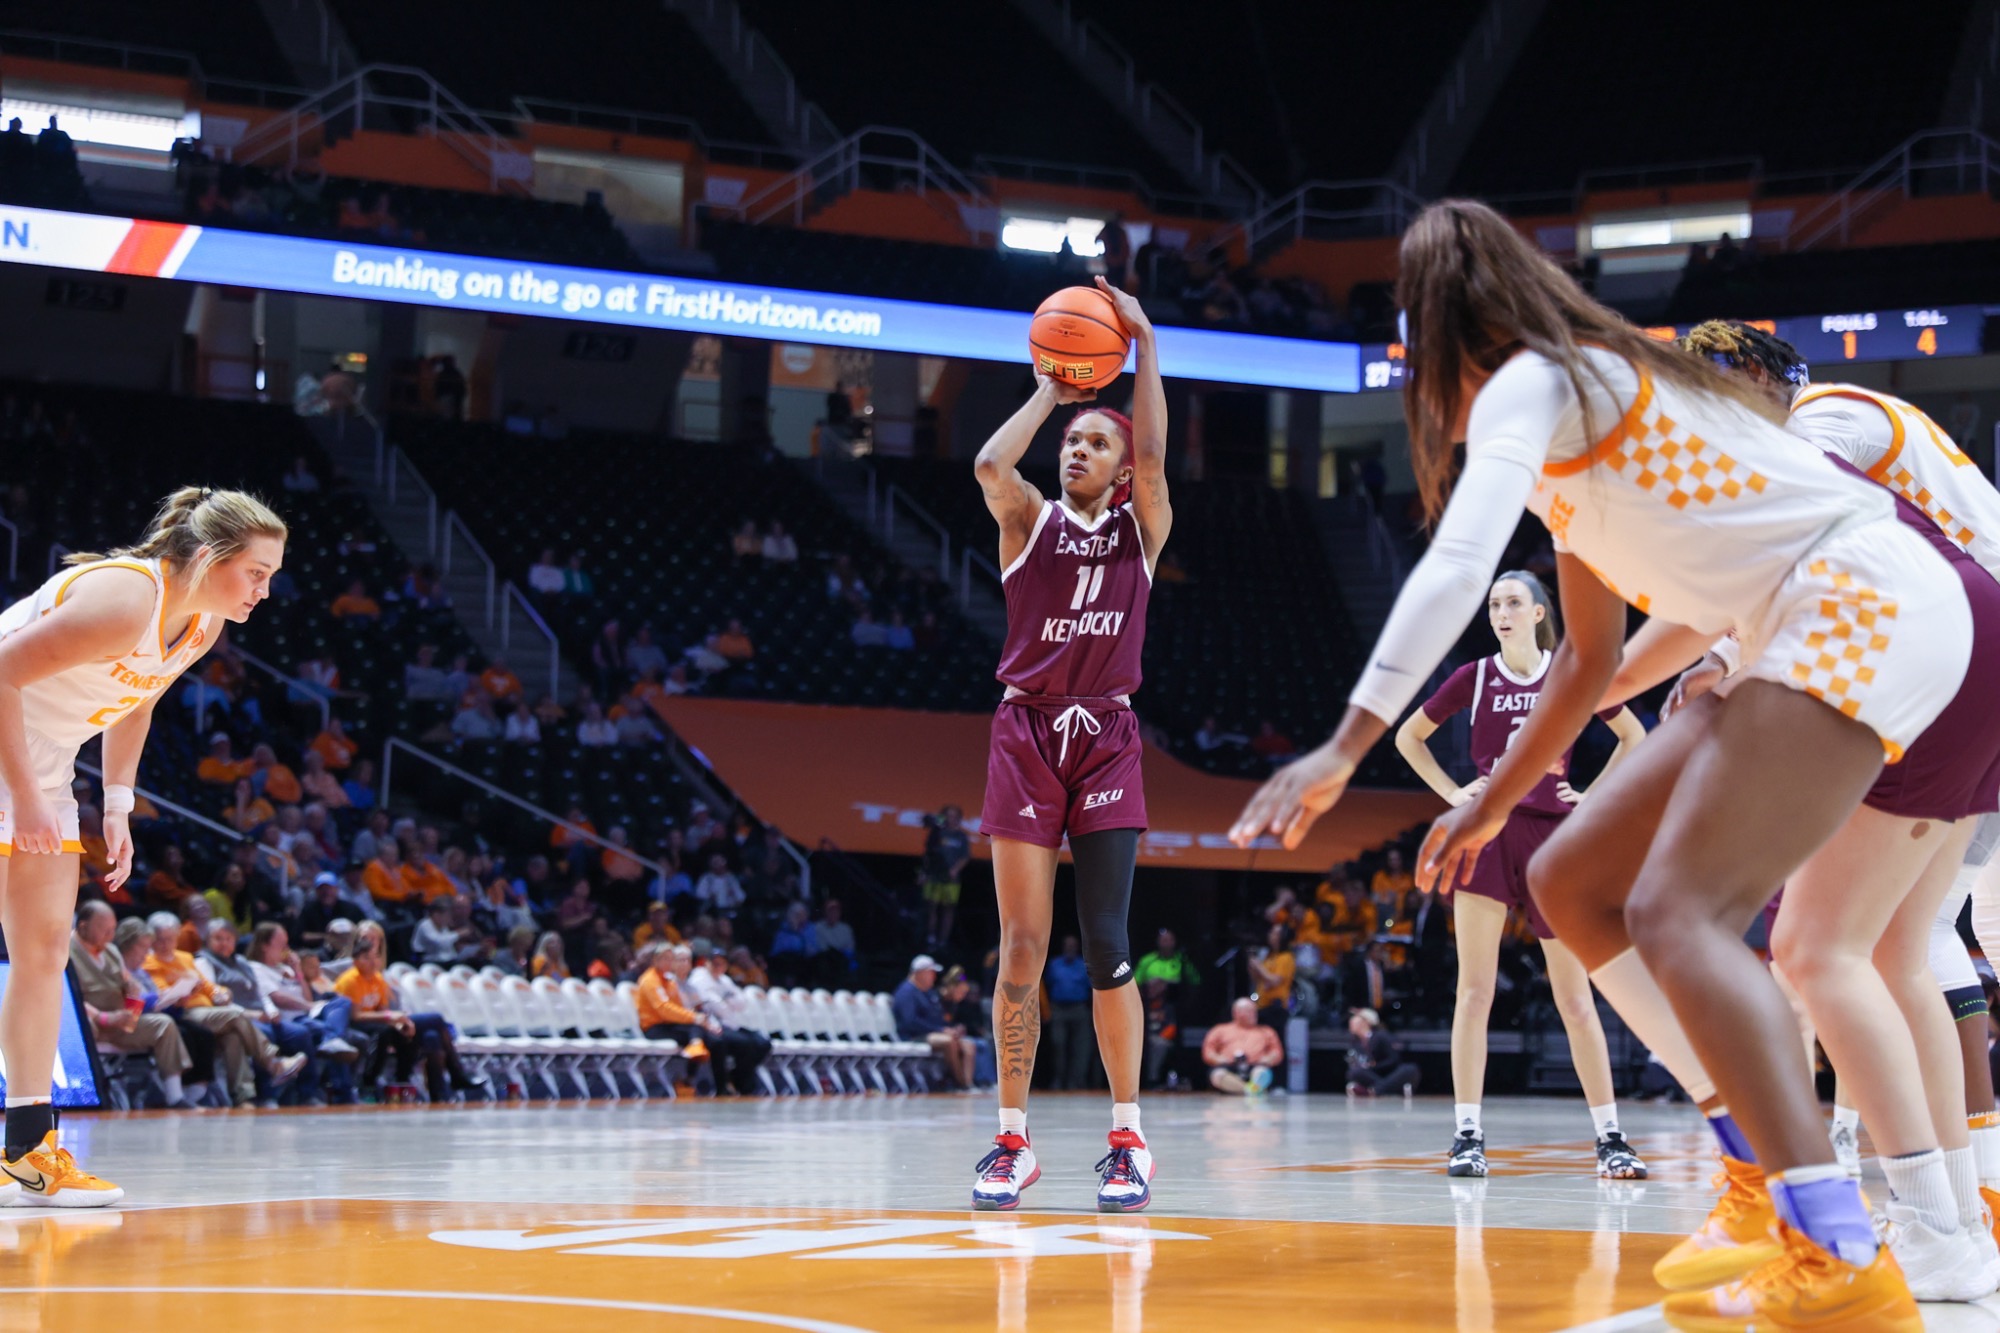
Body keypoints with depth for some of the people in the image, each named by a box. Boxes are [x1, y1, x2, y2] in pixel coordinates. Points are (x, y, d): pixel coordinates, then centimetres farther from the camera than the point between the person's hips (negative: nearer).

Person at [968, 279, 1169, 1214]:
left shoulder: (1141, 528, 8)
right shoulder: (1029, 521, 7)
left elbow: (1153, 455, -11)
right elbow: (991, 465, -15)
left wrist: (1144, 345, -12)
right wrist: (1049, 392, -3)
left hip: (1107, 738, 0)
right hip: (1027, 733, 0)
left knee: (1107, 944, -8)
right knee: (1022, 945, -2)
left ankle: (1128, 1138, -3)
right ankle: (1011, 1139, 3)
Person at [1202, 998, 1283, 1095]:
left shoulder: (1266, 1031, 32)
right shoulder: (1221, 1030, 28)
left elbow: (1277, 1052, 21)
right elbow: (1208, 1051, 18)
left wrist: (1267, 1059, -1)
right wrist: (1218, 1059, -4)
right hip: (1228, 1067, -1)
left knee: (1261, 1072, -36)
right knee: (1219, 1074, -37)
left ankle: (1257, 1086, -70)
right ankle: (1249, 1089, -62)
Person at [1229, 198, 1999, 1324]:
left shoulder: (1531, 382, -8)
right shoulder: (1590, 393, 22)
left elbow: (1456, 568, -25)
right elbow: (1590, 655, 29)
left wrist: (1346, 747, -31)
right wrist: (1492, 805, 32)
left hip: (1872, 600, -10)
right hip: (1809, 640, 10)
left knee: (1679, 912, -22)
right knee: (1572, 883, 9)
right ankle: (1773, 1166, 7)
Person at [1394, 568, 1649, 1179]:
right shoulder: (1474, 678, 3)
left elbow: (1633, 737, 15)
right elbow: (1408, 737, 15)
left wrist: (1594, 796, 6)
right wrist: (1452, 793, 6)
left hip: (1553, 838, 0)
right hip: (1486, 833, 0)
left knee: (1576, 999, 1)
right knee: (1474, 991, -6)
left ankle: (1610, 1139, 6)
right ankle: (1468, 1136, -4)